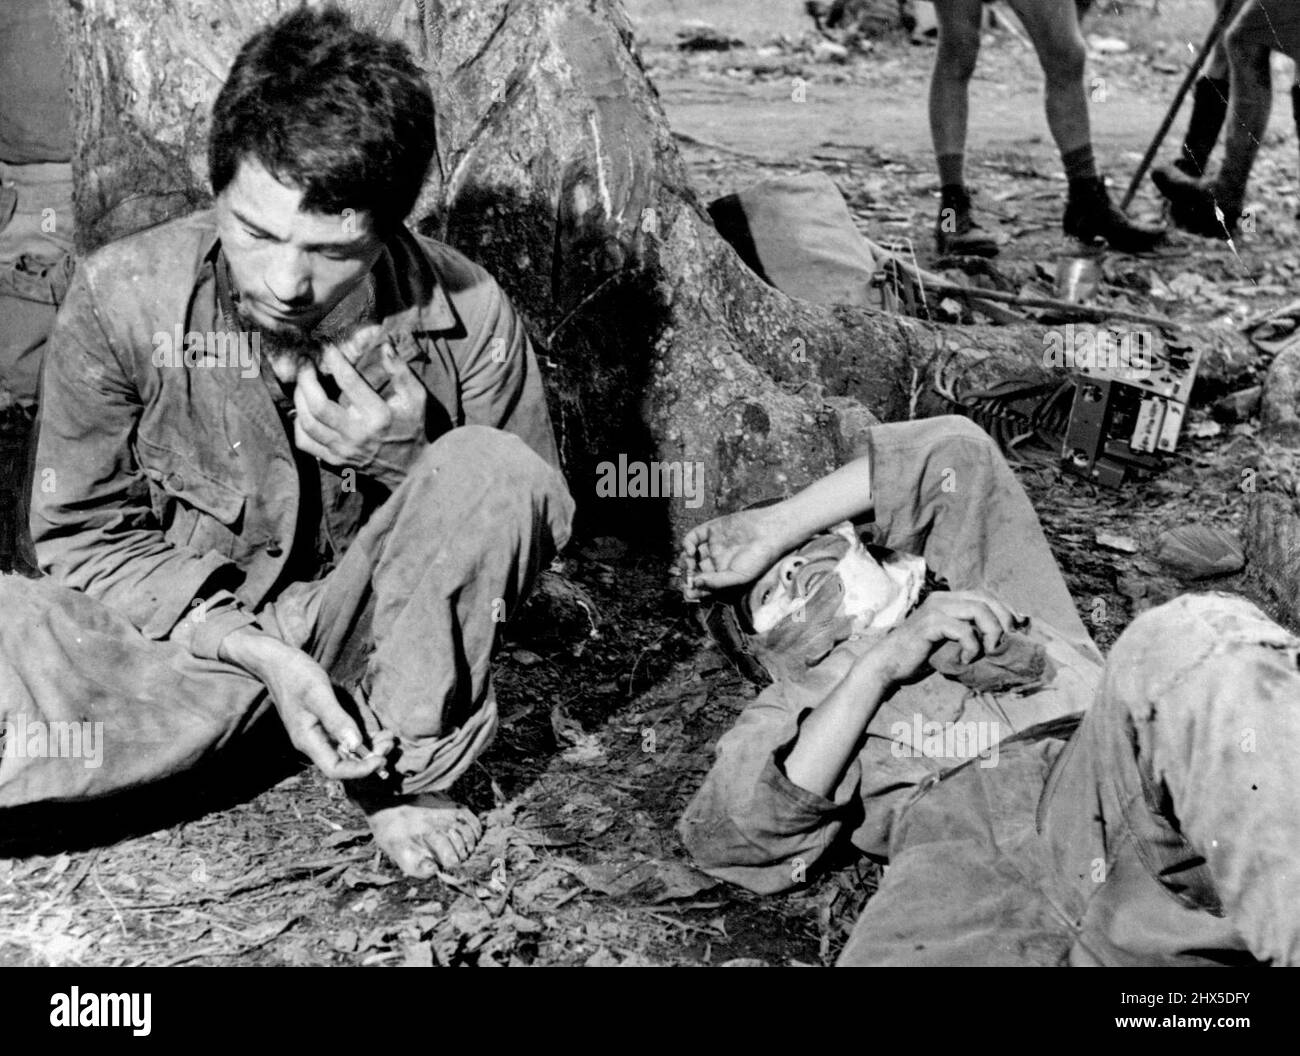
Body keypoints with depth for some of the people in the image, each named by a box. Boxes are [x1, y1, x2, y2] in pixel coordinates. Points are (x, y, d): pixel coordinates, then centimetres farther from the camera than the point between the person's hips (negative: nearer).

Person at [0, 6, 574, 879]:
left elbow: (530, 525, -4)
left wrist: (413, 456, -25)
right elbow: (86, 536, -6)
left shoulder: (468, 317, -17)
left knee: (490, 472, -28)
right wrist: (258, 653, -21)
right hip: (191, 626, -2)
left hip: (382, 633, 3)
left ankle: (406, 769, -11)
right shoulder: (122, 298, -17)